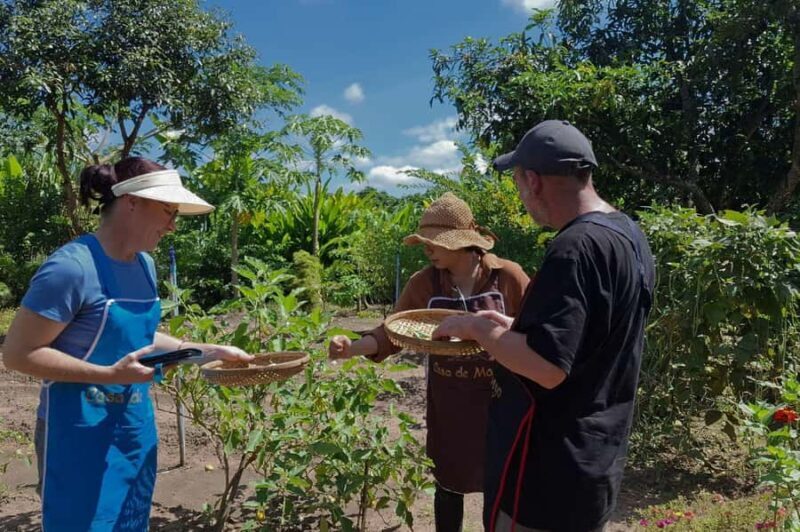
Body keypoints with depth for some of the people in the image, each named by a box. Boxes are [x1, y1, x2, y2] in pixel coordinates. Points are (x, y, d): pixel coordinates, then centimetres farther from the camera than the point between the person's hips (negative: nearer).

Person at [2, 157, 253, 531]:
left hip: (135, 426, 8)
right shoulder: (73, 266, -21)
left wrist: (208, 352, 5)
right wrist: (111, 374, -24)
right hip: (82, 433, -7)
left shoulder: (144, 264, 3)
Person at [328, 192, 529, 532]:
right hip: (447, 403, 2)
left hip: (498, 399, -1)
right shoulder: (423, 283, -6)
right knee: (448, 483, 17)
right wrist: (353, 347, -22)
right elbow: (392, 333, -7)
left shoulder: (508, 276, -11)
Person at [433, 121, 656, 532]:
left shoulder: (575, 248, -26)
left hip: (552, 472, -9)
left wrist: (479, 329, -15)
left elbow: (547, 366, -30)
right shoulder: (628, 234, 6)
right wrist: (513, 328, 10)